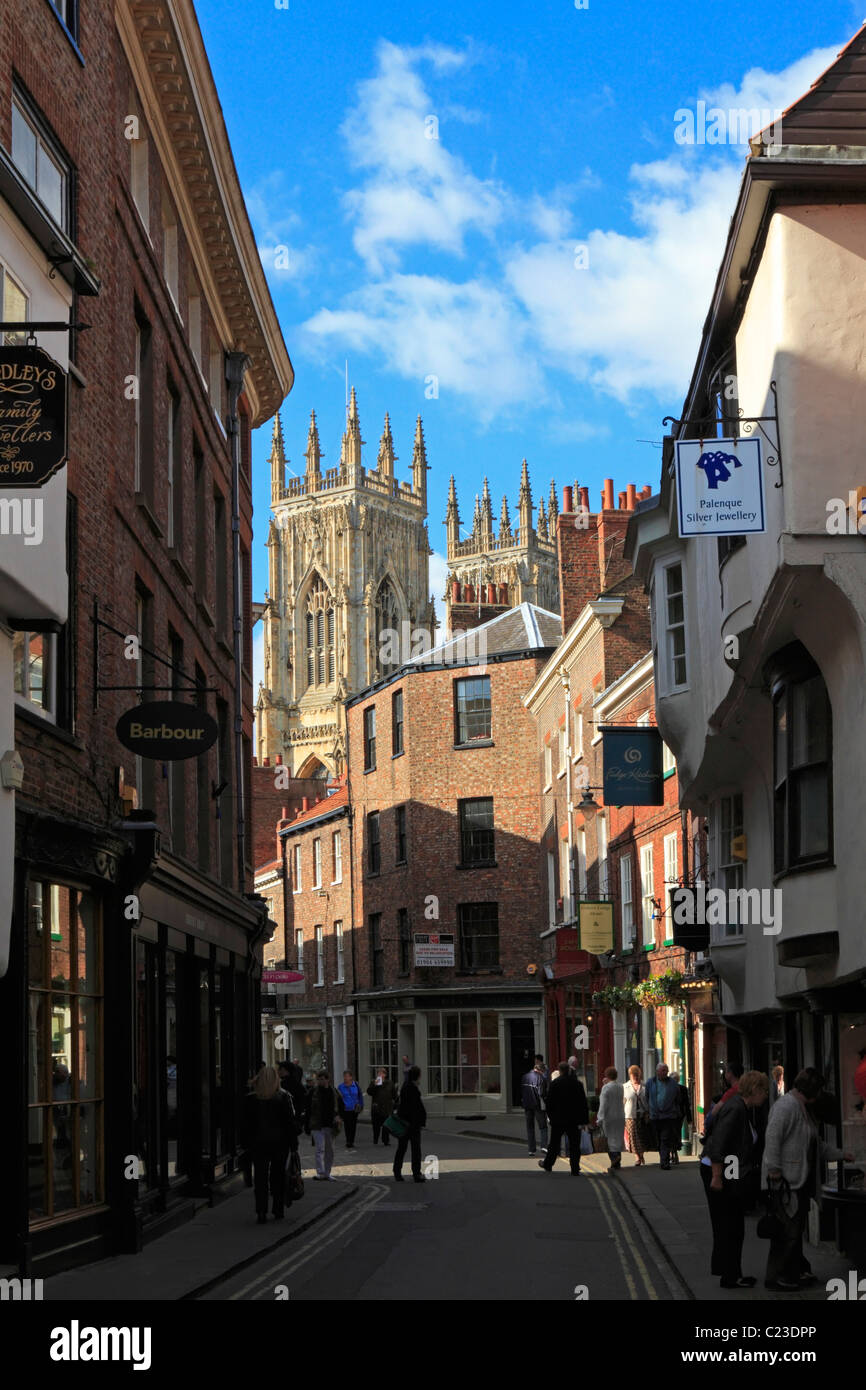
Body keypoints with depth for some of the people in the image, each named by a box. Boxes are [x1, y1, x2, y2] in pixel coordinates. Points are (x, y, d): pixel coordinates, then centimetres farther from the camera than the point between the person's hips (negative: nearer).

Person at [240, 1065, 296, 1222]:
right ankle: (278, 1210, 16)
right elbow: (290, 1122, -3)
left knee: (260, 1178, 2)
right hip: (280, 1143, 0)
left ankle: (261, 1212, -7)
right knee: (278, 1176, 12)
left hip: (258, 1144, 0)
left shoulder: (250, 1098, -4)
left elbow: (245, 1123, 0)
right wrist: (293, 1143, 2)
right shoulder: (284, 1097, -5)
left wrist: (244, 1144, 6)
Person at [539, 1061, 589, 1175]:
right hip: (574, 1120, 0)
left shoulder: (554, 1084, -7)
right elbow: (583, 1104, -2)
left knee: (554, 1144, 14)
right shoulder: (578, 1084, -3)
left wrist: (550, 1116, 11)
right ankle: (575, 1170, 0)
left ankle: (547, 1165, 27)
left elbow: (549, 1102, -3)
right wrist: (584, 1121, 0)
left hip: (558, 1119, 0)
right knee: (574, 1145, 3)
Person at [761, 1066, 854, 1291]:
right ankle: (776, 1277, -2)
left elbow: (816, 1144, 31)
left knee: (796, 1230, 15)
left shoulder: (803, 1109, 21)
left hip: (801, 1180, 10)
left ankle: (796, 1272, 22)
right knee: (787, 1230, -8)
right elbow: (772, 1137, -22)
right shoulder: (786, 1106, -14)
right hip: (786, 1180, -10)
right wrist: (774, 1170, -25)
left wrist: (841, 1155, 32)